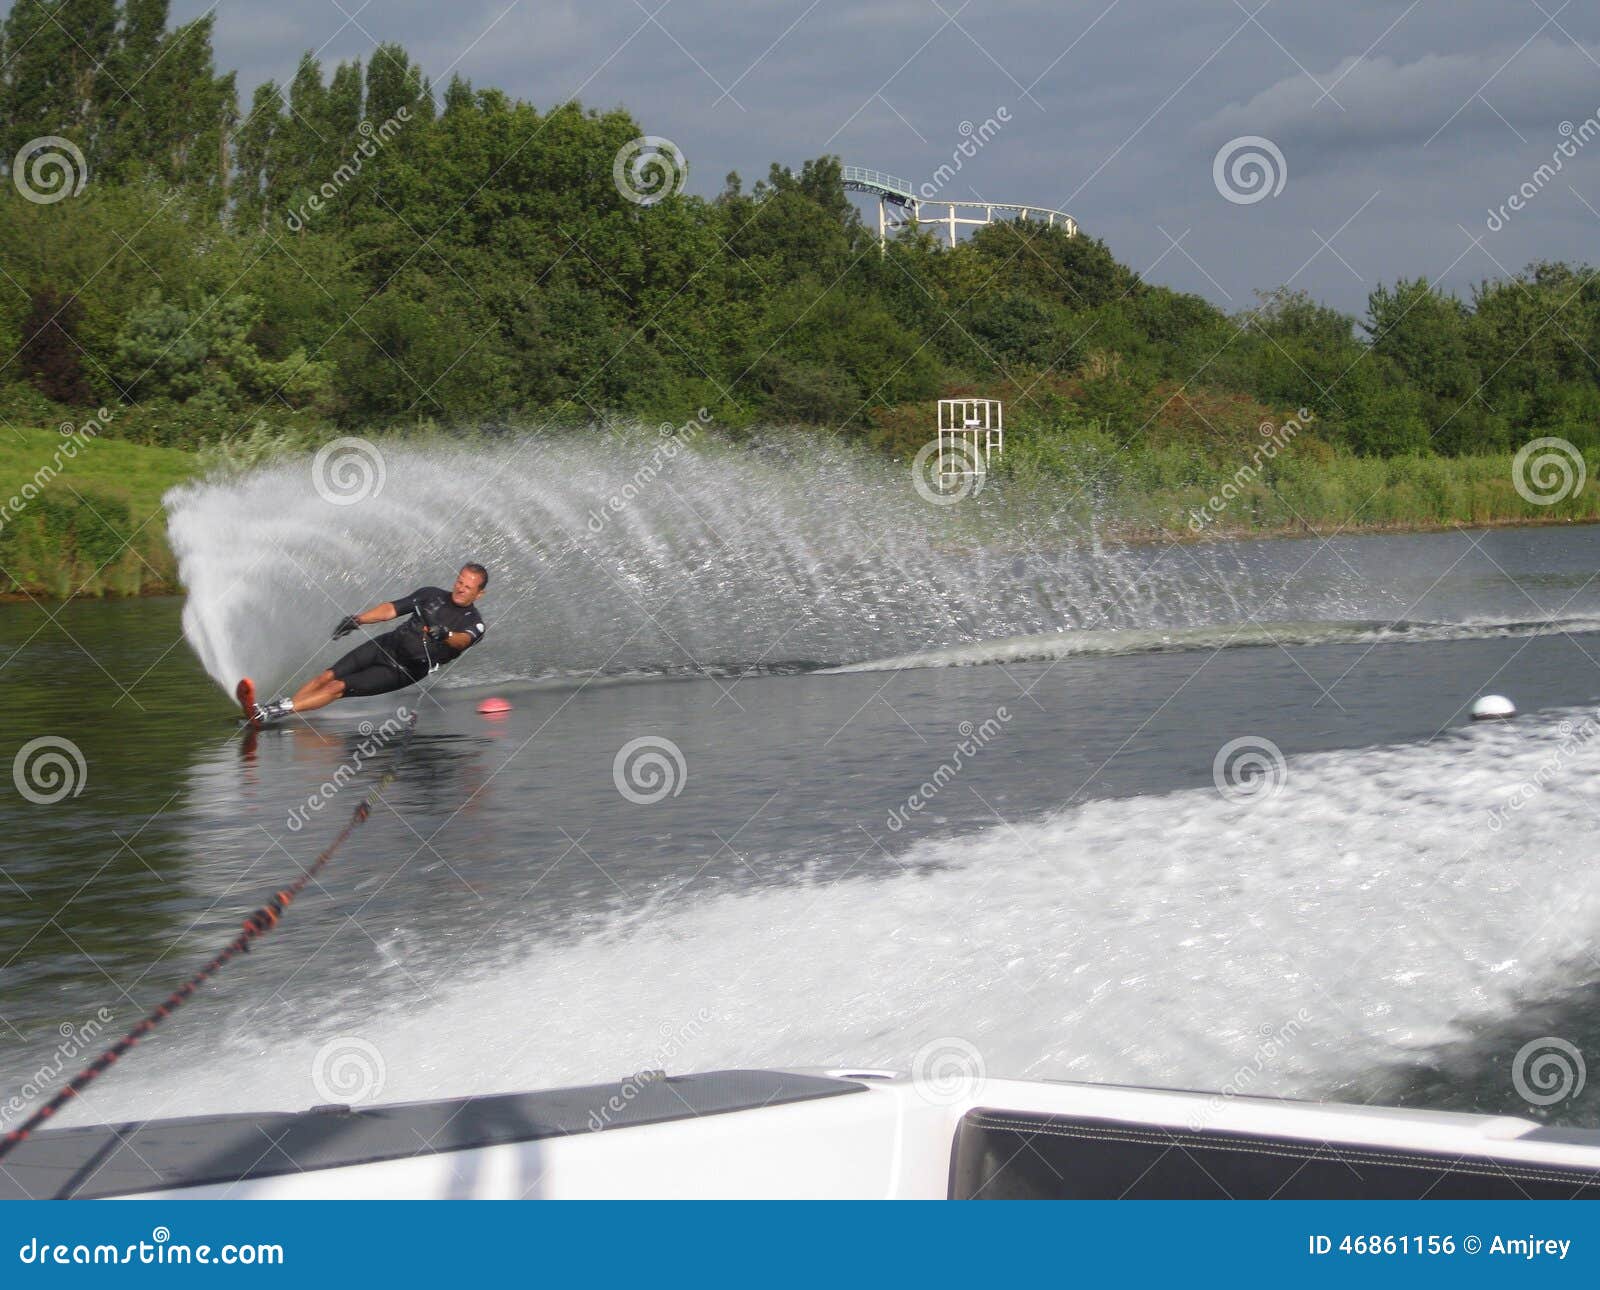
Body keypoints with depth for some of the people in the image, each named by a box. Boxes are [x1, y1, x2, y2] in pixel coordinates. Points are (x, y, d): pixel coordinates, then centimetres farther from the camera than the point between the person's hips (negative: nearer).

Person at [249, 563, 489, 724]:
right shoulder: (432, 595, 6)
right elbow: (391, 609, 3)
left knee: (338, 687, -16)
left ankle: (280, 710, -20)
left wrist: (445, 634, -50)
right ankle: (260, 710, -9)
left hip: (404, 670, -4)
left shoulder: (474, 623, -6)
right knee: (327, 676, -9)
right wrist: (357, 619, -11)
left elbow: (463, 640, -28)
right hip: (386, 645, 4)